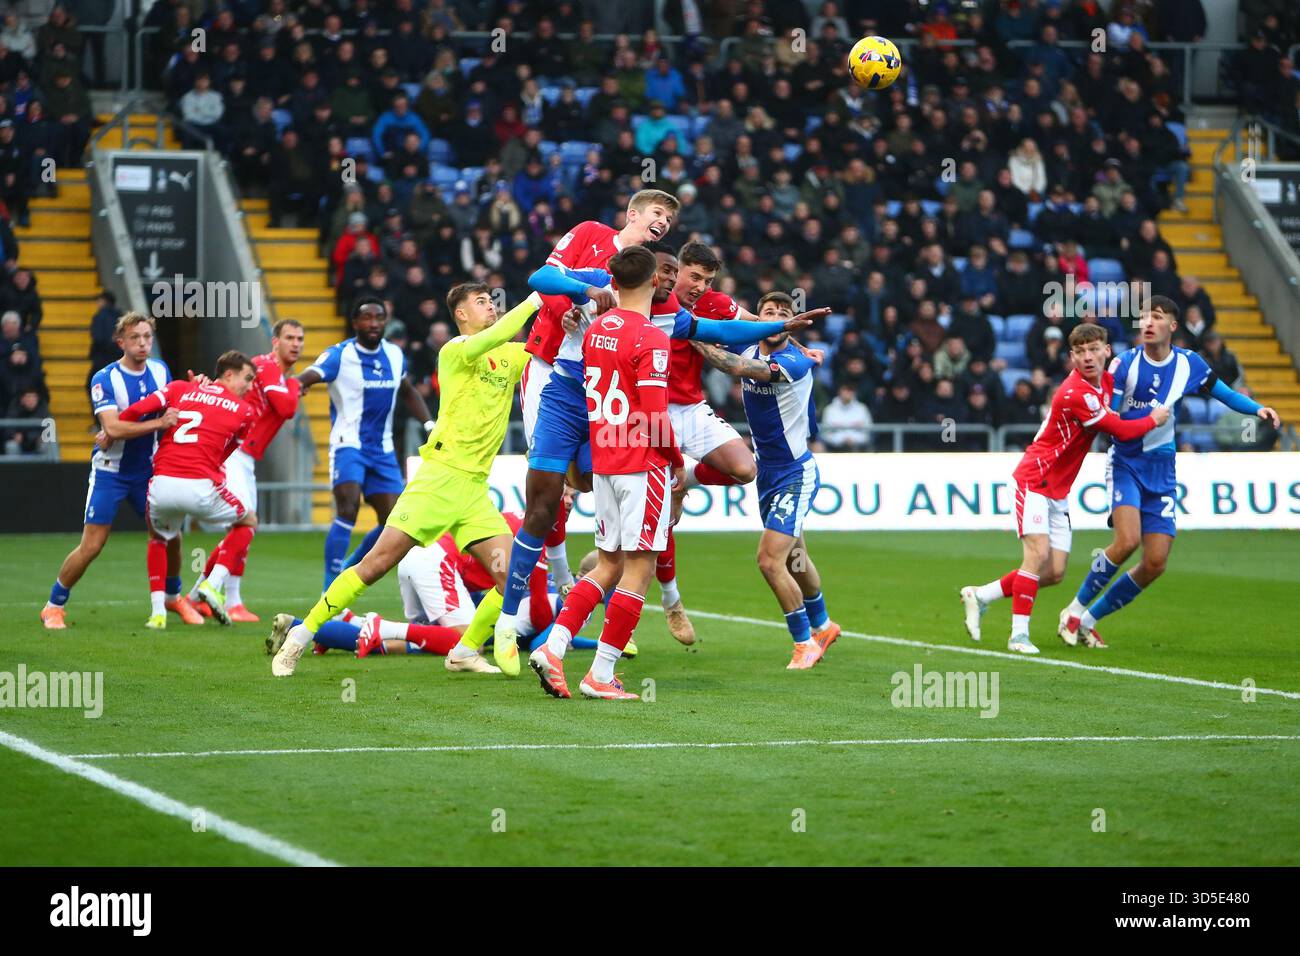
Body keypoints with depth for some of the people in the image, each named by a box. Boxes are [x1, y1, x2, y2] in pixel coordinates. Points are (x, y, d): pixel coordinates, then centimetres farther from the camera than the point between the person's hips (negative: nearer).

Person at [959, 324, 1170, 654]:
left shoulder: (1106, 381, 3)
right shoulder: (1076, 393, -24)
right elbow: (1120, 431, -18)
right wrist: (1153, 419, -3)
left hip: (1059, 490, 8)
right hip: (1034, 480, -8)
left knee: (1055, 573, 4)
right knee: (1038, 554, -20)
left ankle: (979, 596, 17)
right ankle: (1019, 633, -17)